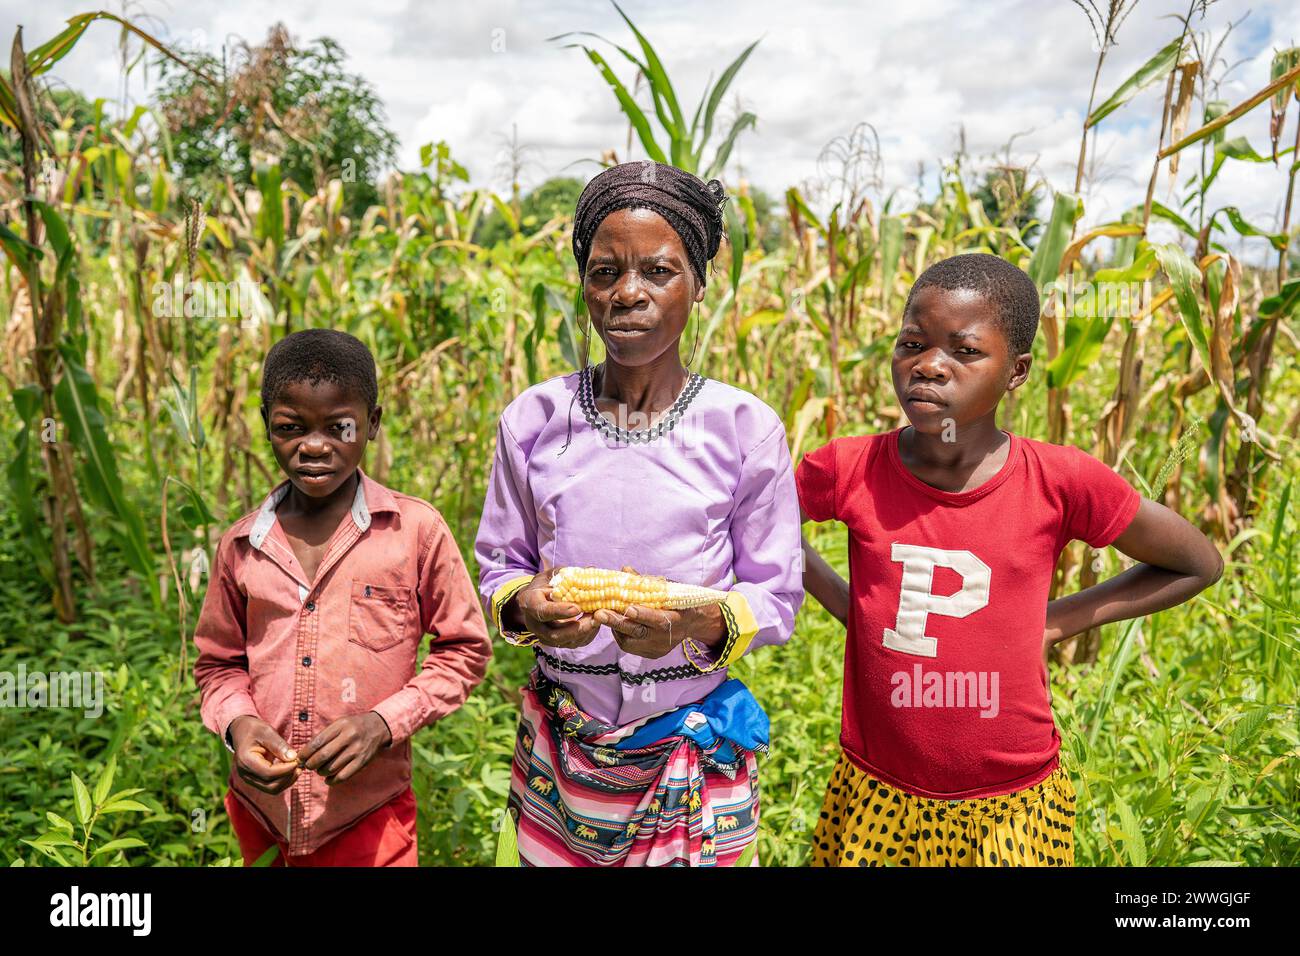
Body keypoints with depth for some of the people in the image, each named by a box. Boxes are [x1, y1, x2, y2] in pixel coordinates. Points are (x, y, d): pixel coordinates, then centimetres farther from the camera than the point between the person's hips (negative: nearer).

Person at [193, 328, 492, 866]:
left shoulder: (416, 530, -9)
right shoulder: (242, 545, 0)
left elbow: (465, 650, -3)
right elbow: (218, 662, 12)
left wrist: (384, 721, -15)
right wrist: (238, 723, -8)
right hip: (260, 815, 4)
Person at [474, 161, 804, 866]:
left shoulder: (745, 428, -10)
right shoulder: (532, 420, -5)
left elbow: (776, 596, -5)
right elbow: (497, 565, 4)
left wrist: (699, 622, -25)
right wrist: (525, 606, -18)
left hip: (694, 751, -1)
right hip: (560, 746, 2)